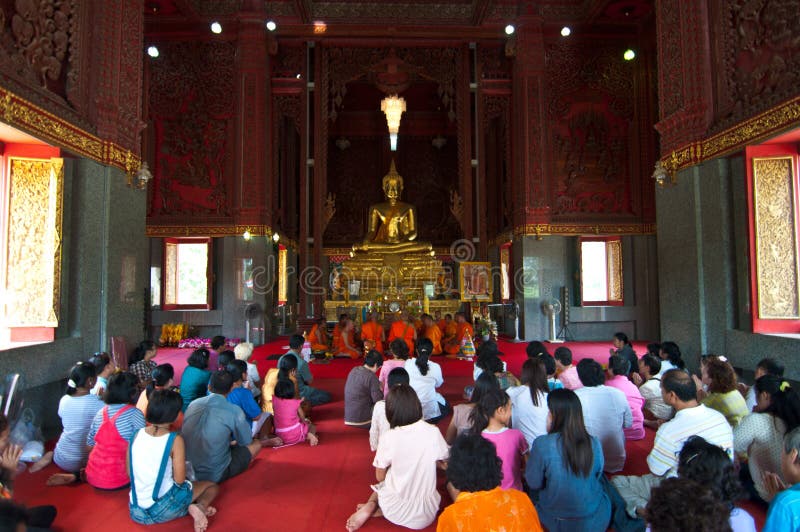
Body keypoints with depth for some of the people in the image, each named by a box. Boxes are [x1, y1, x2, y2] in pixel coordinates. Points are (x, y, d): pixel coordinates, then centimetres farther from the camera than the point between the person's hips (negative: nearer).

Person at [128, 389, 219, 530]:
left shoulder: (137, 434, -2)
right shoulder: (175, 440, -16)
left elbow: (129, 472, 7)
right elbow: (179, 480, -15)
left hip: (136, 510, 5)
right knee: (212, 486, 17)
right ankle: (200, 507, -14)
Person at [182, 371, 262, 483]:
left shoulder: (193, 404, 0)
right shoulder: (234, 411, -15)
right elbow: (246, 442, -1)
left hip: (187, 472, 6)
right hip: (215, 476, -6)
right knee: (256, 444, 9)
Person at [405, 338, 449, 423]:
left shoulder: (408, 363, -12)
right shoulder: (435, 367, -15)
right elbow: (438, 384, 3)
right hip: (429, 410, -3)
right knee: (446, 405, 25)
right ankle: (429, 422, 11)